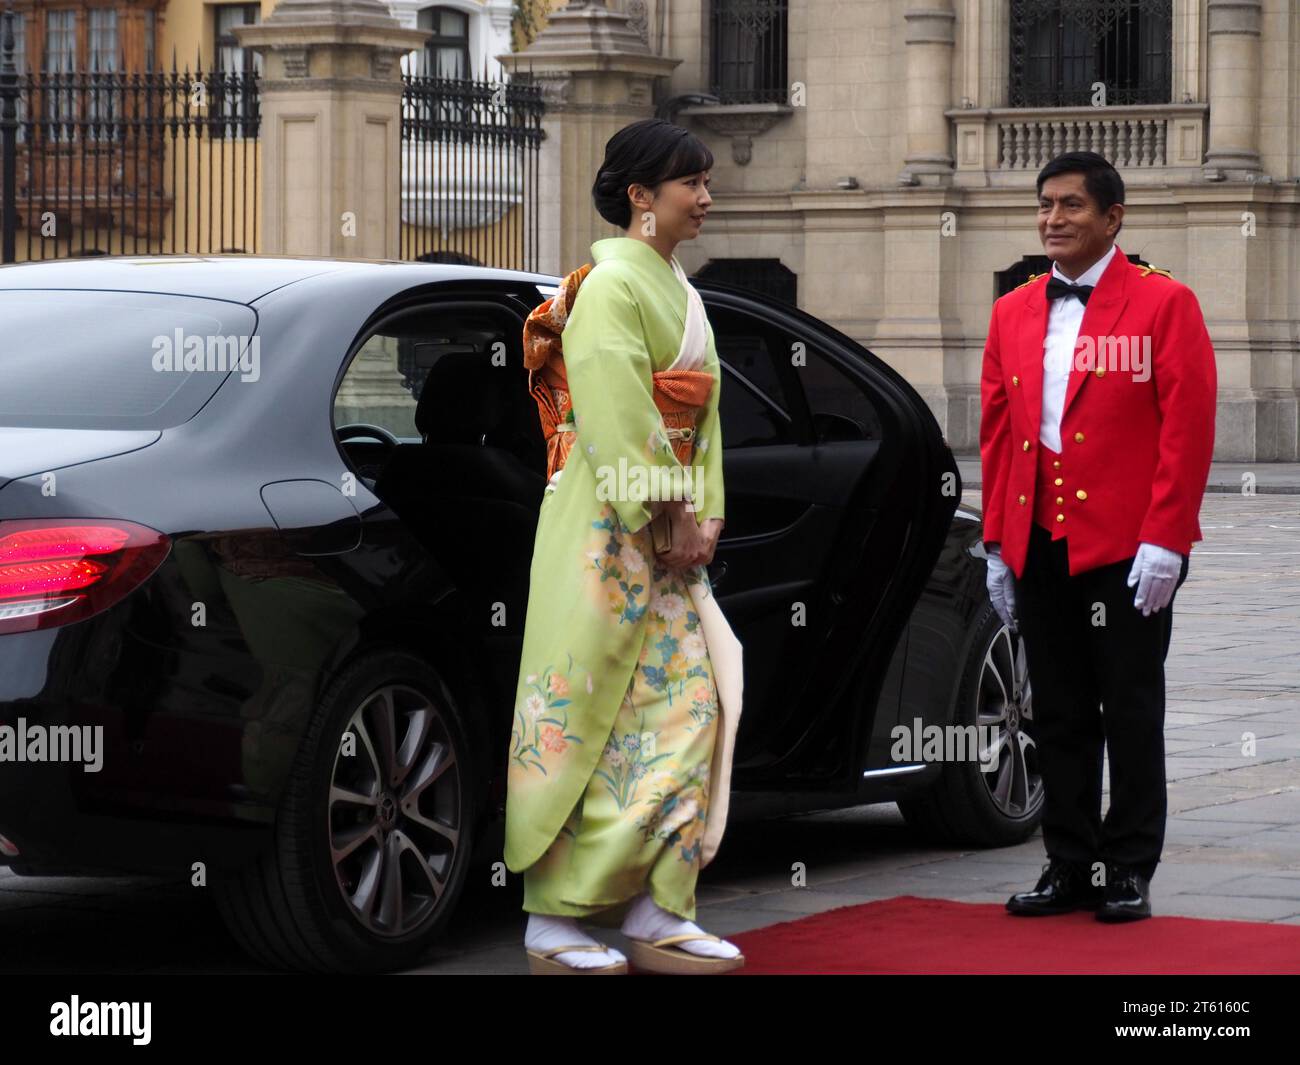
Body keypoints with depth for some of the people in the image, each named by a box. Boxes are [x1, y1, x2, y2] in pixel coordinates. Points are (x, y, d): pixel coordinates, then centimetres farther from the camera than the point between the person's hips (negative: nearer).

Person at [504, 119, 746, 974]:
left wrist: (704, 519, 4)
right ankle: (553, 922, 1)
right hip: (605, 530, -9)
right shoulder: (610, 287, -12)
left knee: (683, 709, 4)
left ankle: (656, 915, 7)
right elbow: (617, 421, -18)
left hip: (669, 540, 9)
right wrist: (670, 520, -16)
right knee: (584, 717, -5)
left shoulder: (681, 294, 17)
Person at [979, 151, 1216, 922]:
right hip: (1040, 550, 5)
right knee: (1058, 717, 9)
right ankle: (1070, 866, 16)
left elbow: (1189, 429, -8)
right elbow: (996, 432, 14)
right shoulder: (1014, 314, 12)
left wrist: (1164, 541, -13)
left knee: (1131, 715, 2)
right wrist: (998, 543, 9)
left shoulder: (1164, 304, -3)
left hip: (1127, 552, -5)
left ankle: (1128, 872, 9)